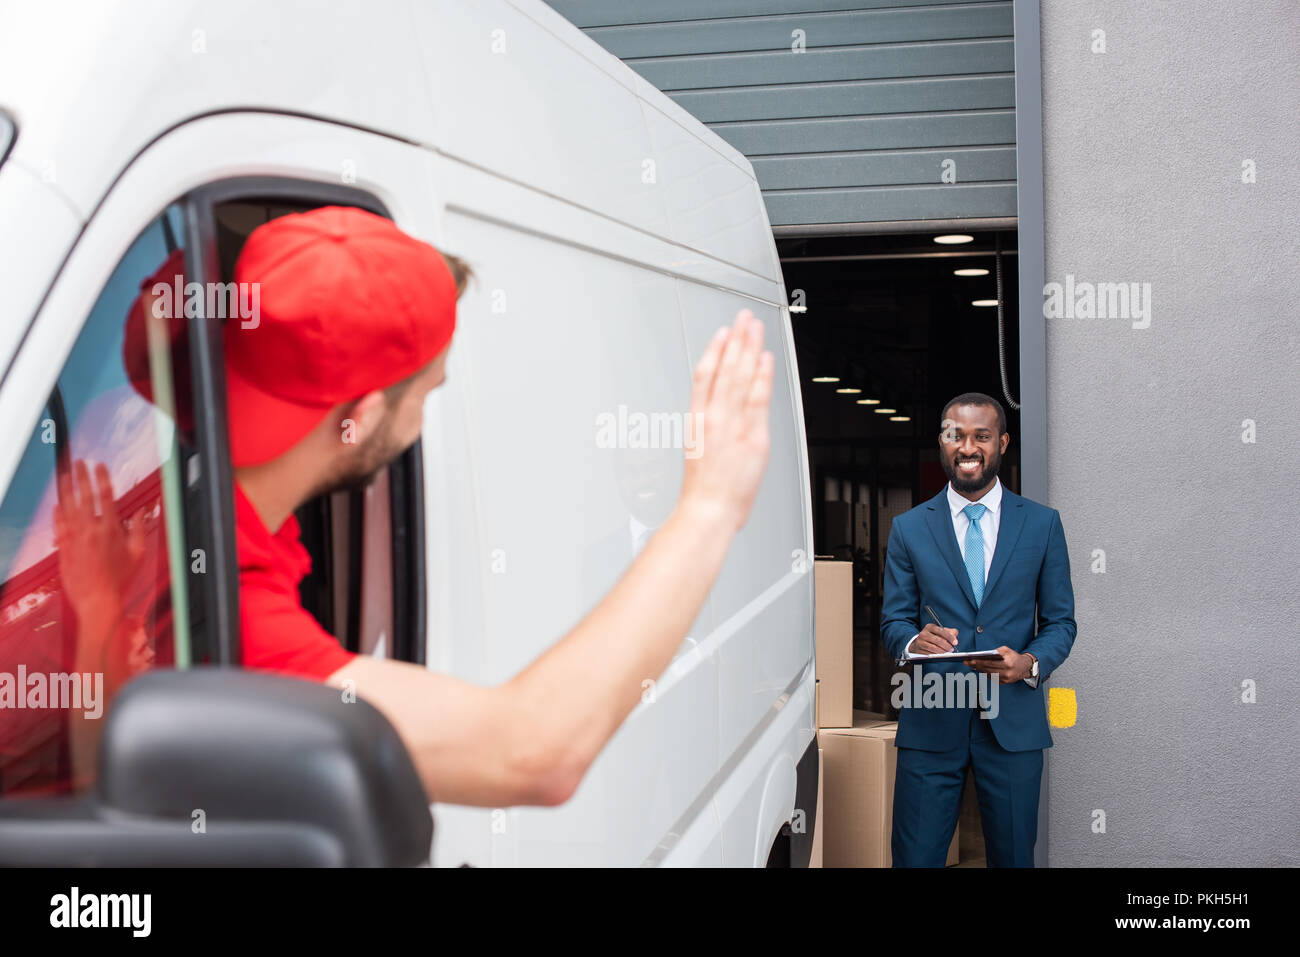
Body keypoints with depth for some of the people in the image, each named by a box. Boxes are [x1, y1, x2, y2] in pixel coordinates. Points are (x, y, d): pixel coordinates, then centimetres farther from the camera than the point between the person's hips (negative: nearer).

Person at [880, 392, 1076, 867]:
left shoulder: (1043, 524, 6)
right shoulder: (908, 529, 6)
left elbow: (1060, 621, 7)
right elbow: (893, 619, 7)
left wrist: (1030, 663, -14)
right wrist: (912, 642, -18)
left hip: (1013, 721, 0)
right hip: (930, 721, 0)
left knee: (1013, 857, 10)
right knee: (915, 858, 1)